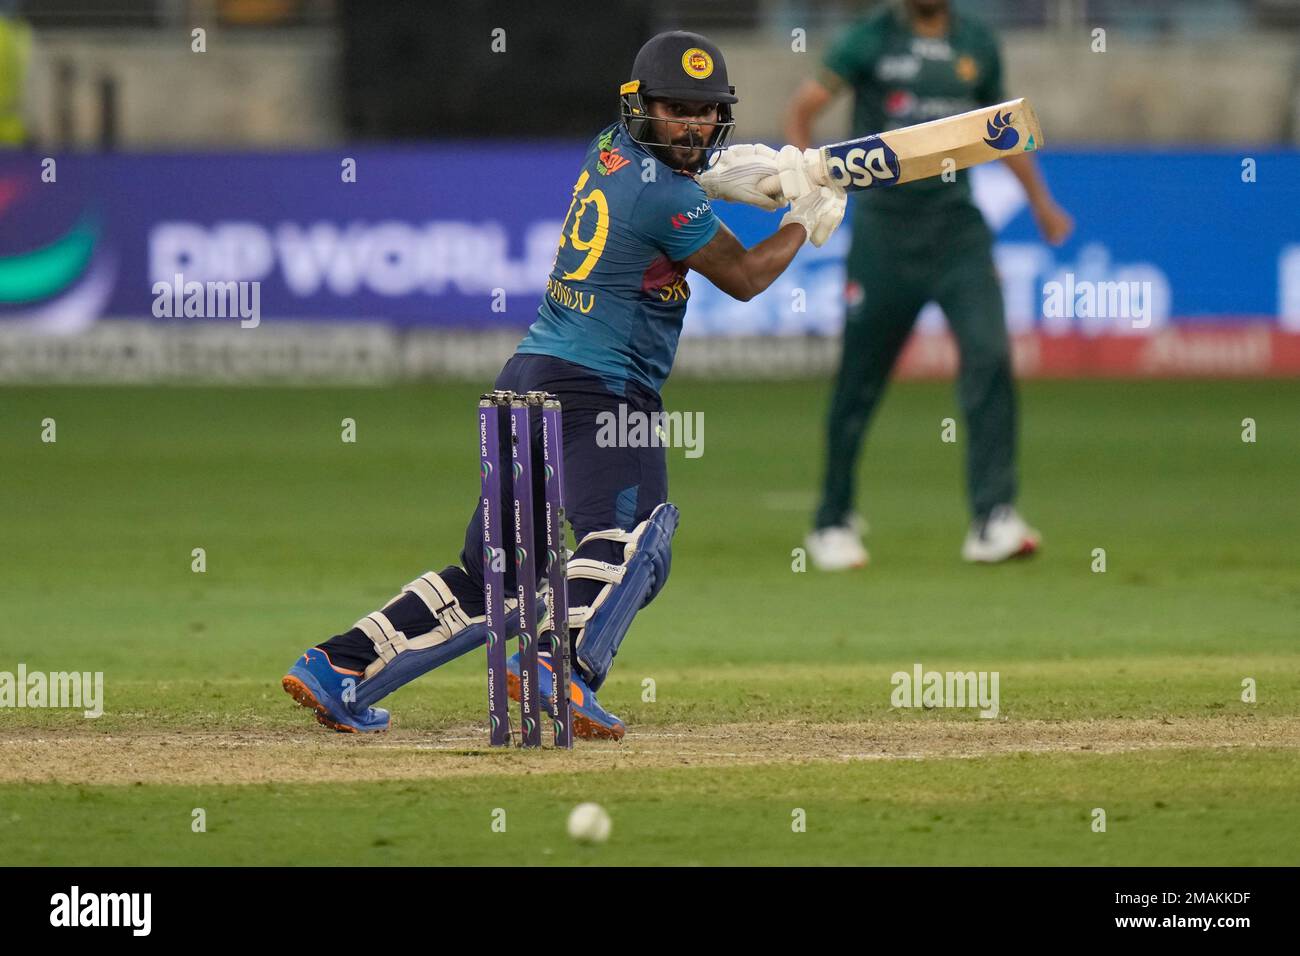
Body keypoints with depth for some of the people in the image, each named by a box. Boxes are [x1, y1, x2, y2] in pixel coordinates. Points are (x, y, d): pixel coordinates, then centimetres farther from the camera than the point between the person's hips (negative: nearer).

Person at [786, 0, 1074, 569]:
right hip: (884, 226, -2)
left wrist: (1041, 203, 29)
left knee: (989, 355, -15)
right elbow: (803, 108, -2)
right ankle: (833, 523, 20)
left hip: (958, 227, 2)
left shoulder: (977, 47, 9)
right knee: (860, 378, 3)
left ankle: (993, 522, -16)